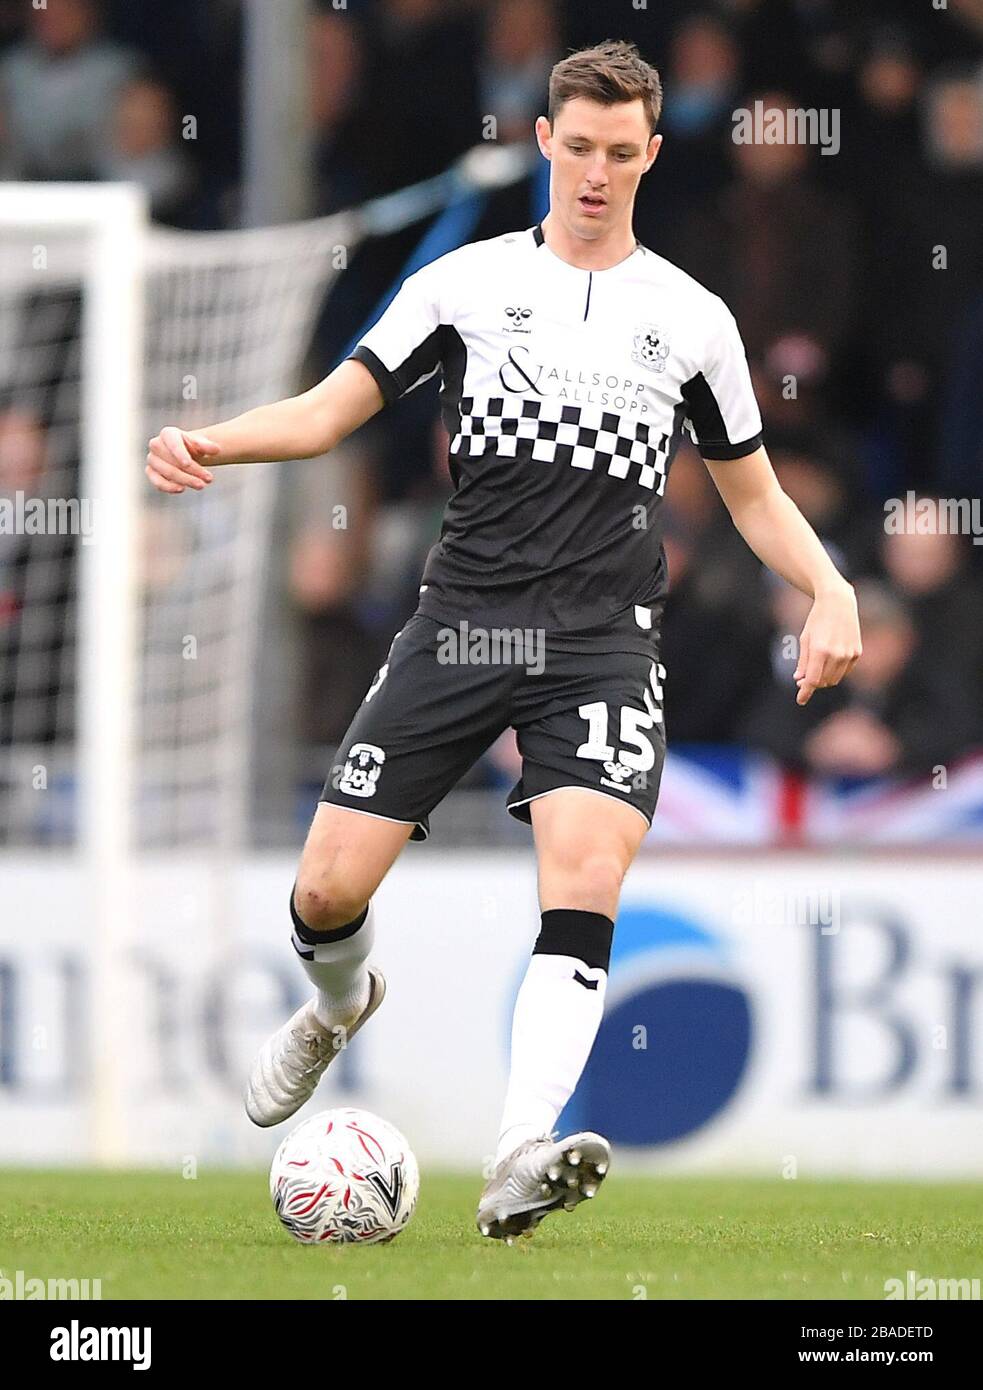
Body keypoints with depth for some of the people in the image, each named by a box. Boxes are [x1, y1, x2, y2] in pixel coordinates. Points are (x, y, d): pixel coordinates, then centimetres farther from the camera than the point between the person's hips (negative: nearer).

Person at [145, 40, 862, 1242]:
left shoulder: (692, 319, 11)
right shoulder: (466, 282, 8)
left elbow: (754, 495, 19)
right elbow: (329, 411, 5)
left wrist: (828, 589, 0)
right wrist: (211, 443, -14)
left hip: (601, 641, 0)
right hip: (462, 619, 1)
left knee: (586, 866, -25)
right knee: (329, 887, -4)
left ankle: (522, 1157, -36)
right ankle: (340, 1006, 34)